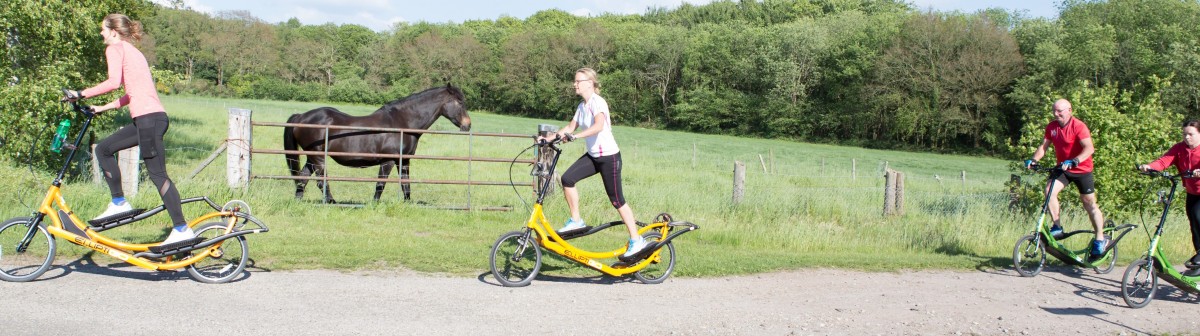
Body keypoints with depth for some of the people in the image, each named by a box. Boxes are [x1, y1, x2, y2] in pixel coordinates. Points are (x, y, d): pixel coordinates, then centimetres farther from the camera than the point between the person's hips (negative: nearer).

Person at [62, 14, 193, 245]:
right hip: (153, 116, 10)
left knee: (157, 174, -8)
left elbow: (113, 82, -17)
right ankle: (118, 203, 19)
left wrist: (81, 95, -9)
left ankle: (182, 229, -9)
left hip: (148, 118, -10)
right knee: (103, 149, 18)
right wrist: (103, 108, 30)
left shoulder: (115, 48, -1)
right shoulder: (131, 51, 26)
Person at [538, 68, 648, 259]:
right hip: (593, 155, 8)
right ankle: (576, 221, 4)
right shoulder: (582, 105, 10)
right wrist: (549, 138, 4)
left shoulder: (597, 102, -18)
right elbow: (571, 126, 15)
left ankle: (636, 241, 7)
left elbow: (598, 126, -35)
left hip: (609, 156, -8)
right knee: (567, 179, -10)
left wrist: (574, 136, -43)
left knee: (616, 199, -3)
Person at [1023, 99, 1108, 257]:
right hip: (1063, 169, 5)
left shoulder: (1078, 126, -20)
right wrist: (1033, 159, -19)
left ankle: (1100, 239, 16)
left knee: (1090, 204, 4)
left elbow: (1089, 148, -31)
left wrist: (1074, 161, -45)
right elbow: (1043, 146, -1)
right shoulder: (1052, 127, -4)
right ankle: (1057, 227, -10)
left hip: (1082, 170, -4)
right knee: (1050, 190, -20)